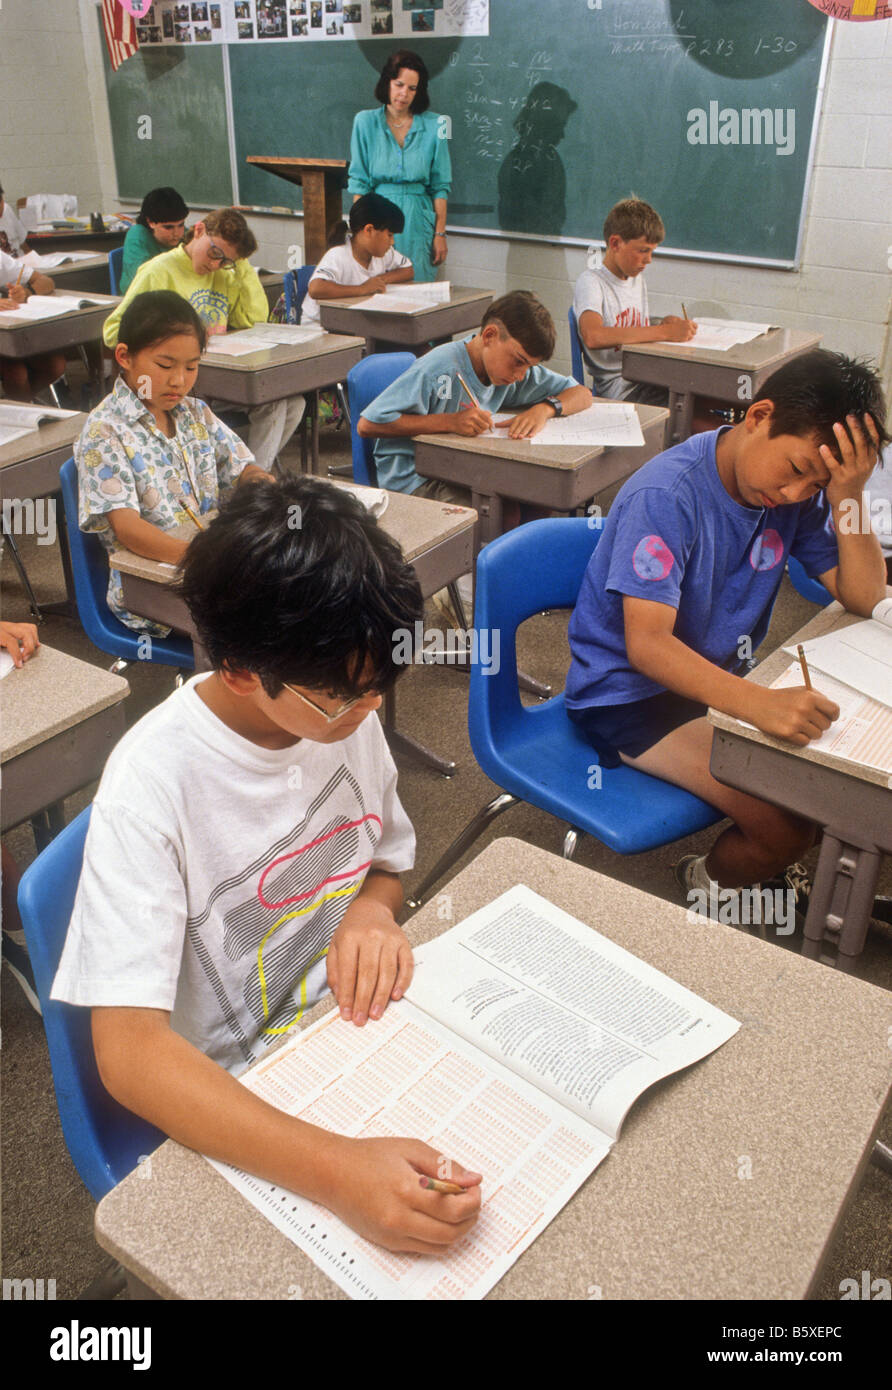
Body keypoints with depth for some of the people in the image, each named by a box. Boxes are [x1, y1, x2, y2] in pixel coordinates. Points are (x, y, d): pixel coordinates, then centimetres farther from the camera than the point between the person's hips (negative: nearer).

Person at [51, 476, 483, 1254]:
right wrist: (335, 1169, -40)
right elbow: (129, 1051, -28)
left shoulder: (347, 710, -6)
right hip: (235, 1111, -4)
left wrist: (373, 909, -13)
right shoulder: (153, 784, -24)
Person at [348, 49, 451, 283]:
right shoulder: (365, 122, 4)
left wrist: (440, 233, -1)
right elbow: (358, 183, 3)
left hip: (418, 220, 0)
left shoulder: (433, 125, 4)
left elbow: (440, 186, 5)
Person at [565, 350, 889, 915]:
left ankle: (760, 866, 23)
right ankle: (708, 884, 14)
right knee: (787, 828, -19)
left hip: (719, 678, 8)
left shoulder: (800, 492, -4)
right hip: (629, 695, -8)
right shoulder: (666, 496, -26)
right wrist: (760, 703, -47)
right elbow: (646, 644, -33)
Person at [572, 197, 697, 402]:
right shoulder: (590, 282, -8)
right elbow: (593, 337, -29)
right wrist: (665, 331, -26)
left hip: (646, 379, 8)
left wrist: (667, 323, 3)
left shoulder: (637, 279, 21)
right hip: (616, 388, -8)